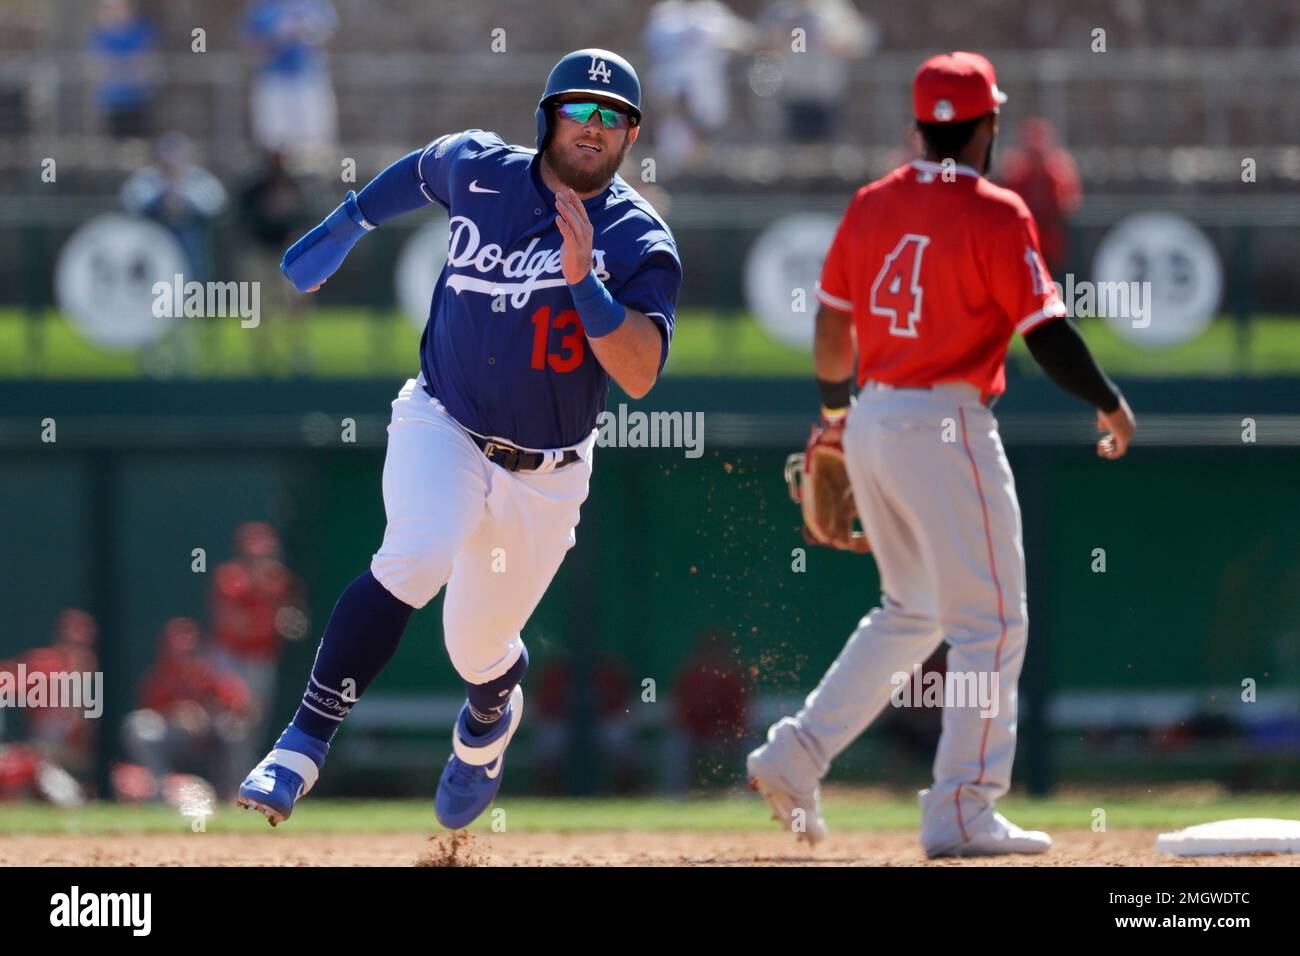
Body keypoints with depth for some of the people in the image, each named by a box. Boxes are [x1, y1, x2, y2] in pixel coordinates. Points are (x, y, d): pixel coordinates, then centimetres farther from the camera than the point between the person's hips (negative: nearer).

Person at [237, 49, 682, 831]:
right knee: (413, 560, -31)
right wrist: (348, 224, 28)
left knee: (478, 650, 11)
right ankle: (303, 746, -31)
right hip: (443, 428, 0)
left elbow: (639, 376, -25)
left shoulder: (639, 243, -13)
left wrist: (583, 279, -36)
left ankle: (488, 721, 51)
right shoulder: (478, 169, -5)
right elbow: (422, 170, 20)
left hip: (546, 475, 0)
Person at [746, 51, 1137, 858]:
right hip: (947, 428, -7)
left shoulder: (870, 207, 8)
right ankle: (962, 814, -7)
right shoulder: (994, 214, -11)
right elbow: (1046, 332, -14)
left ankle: (796, 757, 14)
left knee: (912, 611, 21)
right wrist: (1110, 403, 0)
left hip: (871, 424, 7)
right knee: (991, 624, -1)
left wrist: (834, 410, 31)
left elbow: (832, 326, 15)